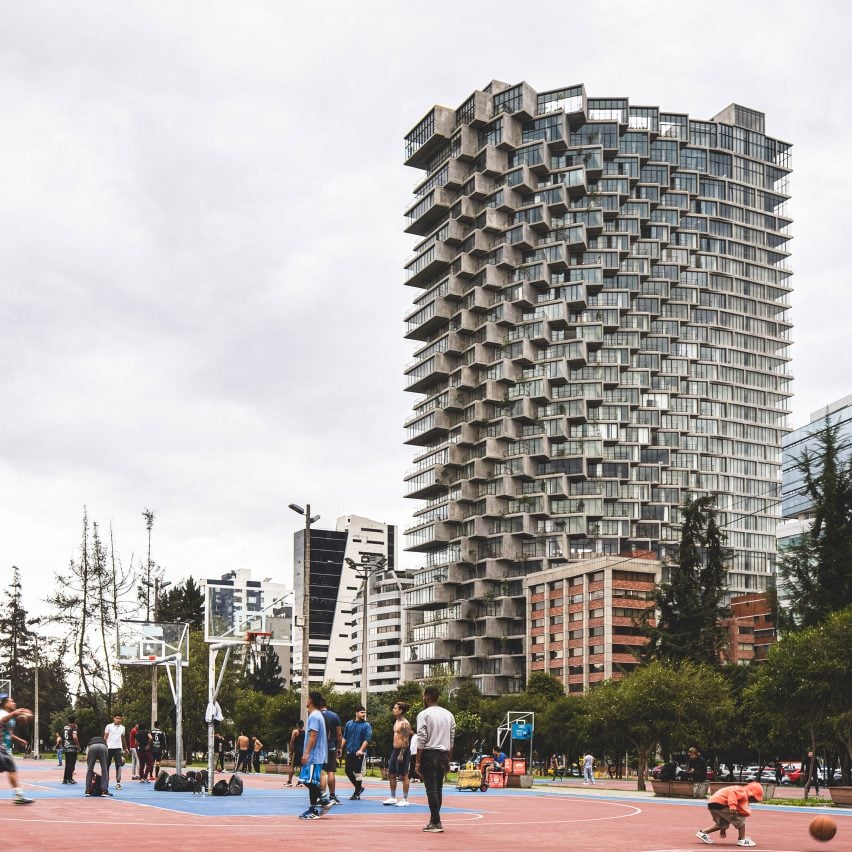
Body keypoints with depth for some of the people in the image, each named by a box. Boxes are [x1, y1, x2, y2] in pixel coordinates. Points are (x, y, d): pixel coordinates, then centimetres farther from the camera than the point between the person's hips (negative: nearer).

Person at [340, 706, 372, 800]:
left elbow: (367, 739, -12)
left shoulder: (366, 725, -4)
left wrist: (361, 750, -23)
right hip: (349, 752, 5)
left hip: (360, 753, -5)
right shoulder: (349, 723, 8)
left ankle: (357, 794, 9)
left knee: (358, 773, -1)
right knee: (348, 771, 6)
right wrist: (341, 748, 5)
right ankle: (359, 787, 24)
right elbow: (345, 737, 13)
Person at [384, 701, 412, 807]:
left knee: (404, 776, -3)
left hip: (402, 751, -10)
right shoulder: (396, 722, 14)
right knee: (391, 774, 12)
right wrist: (395, 752, 20)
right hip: (395, 750, 10)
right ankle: (393, 798, 21)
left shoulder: (405, 723, -14)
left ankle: (405, 800, 3)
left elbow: (406, 740, -18)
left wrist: (401, 754, -22)